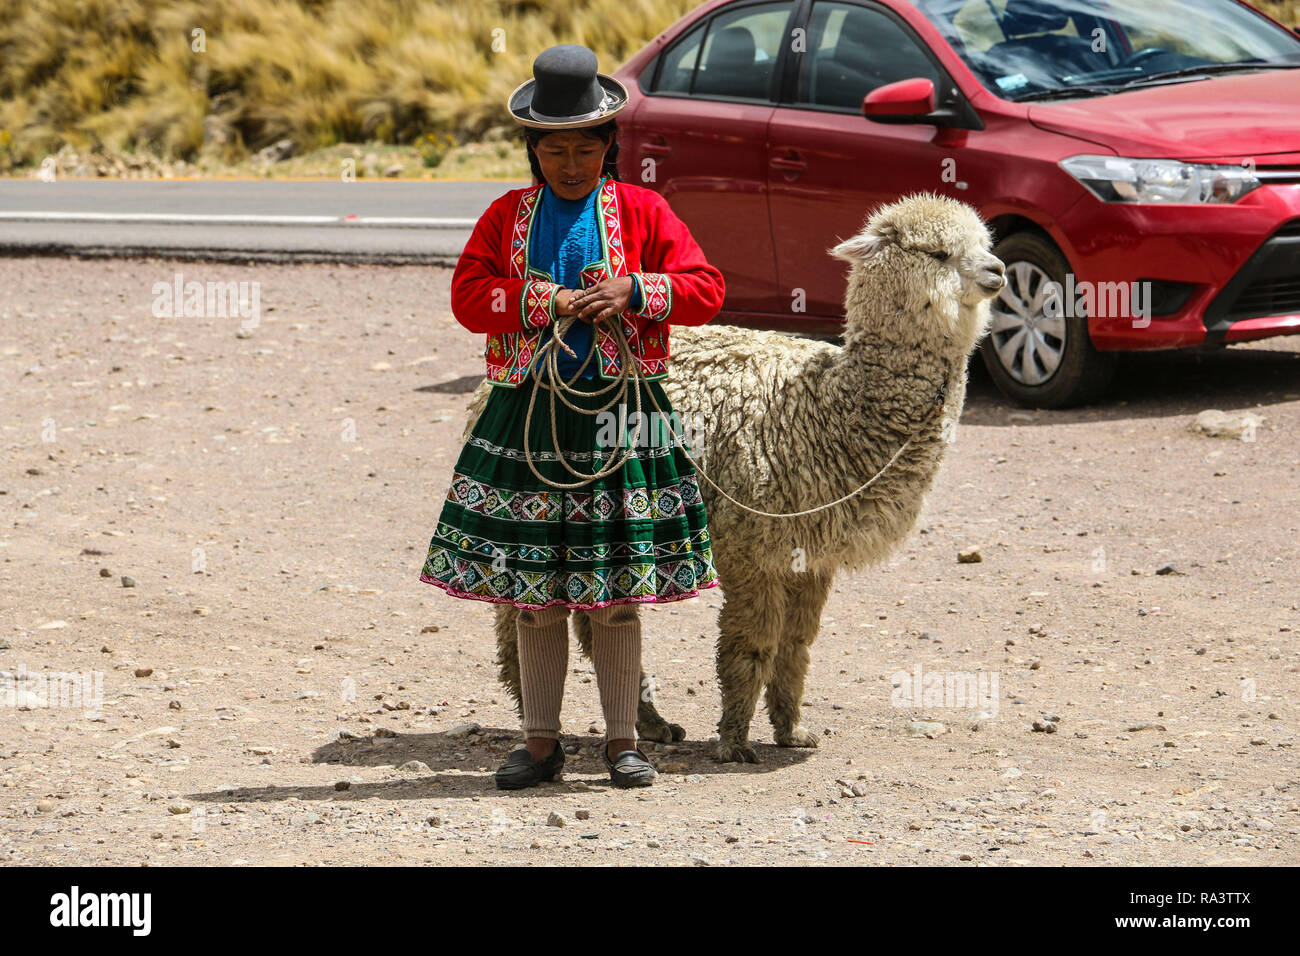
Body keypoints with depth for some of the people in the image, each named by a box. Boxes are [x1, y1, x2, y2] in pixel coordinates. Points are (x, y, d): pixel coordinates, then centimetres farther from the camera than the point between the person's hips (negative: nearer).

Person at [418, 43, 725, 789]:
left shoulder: (643, 211, 5)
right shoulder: (507, 216, 8)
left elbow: (706, 289, 0)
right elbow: (468, 296, -3)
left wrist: (634, 290, -16)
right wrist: (548, 301, -14)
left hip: (620, 413, -1)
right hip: (528, 412, 1)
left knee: (617, 592, 2)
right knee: (534, 594, 4)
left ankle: (624, 740, 10)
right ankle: (541, 741, 12)